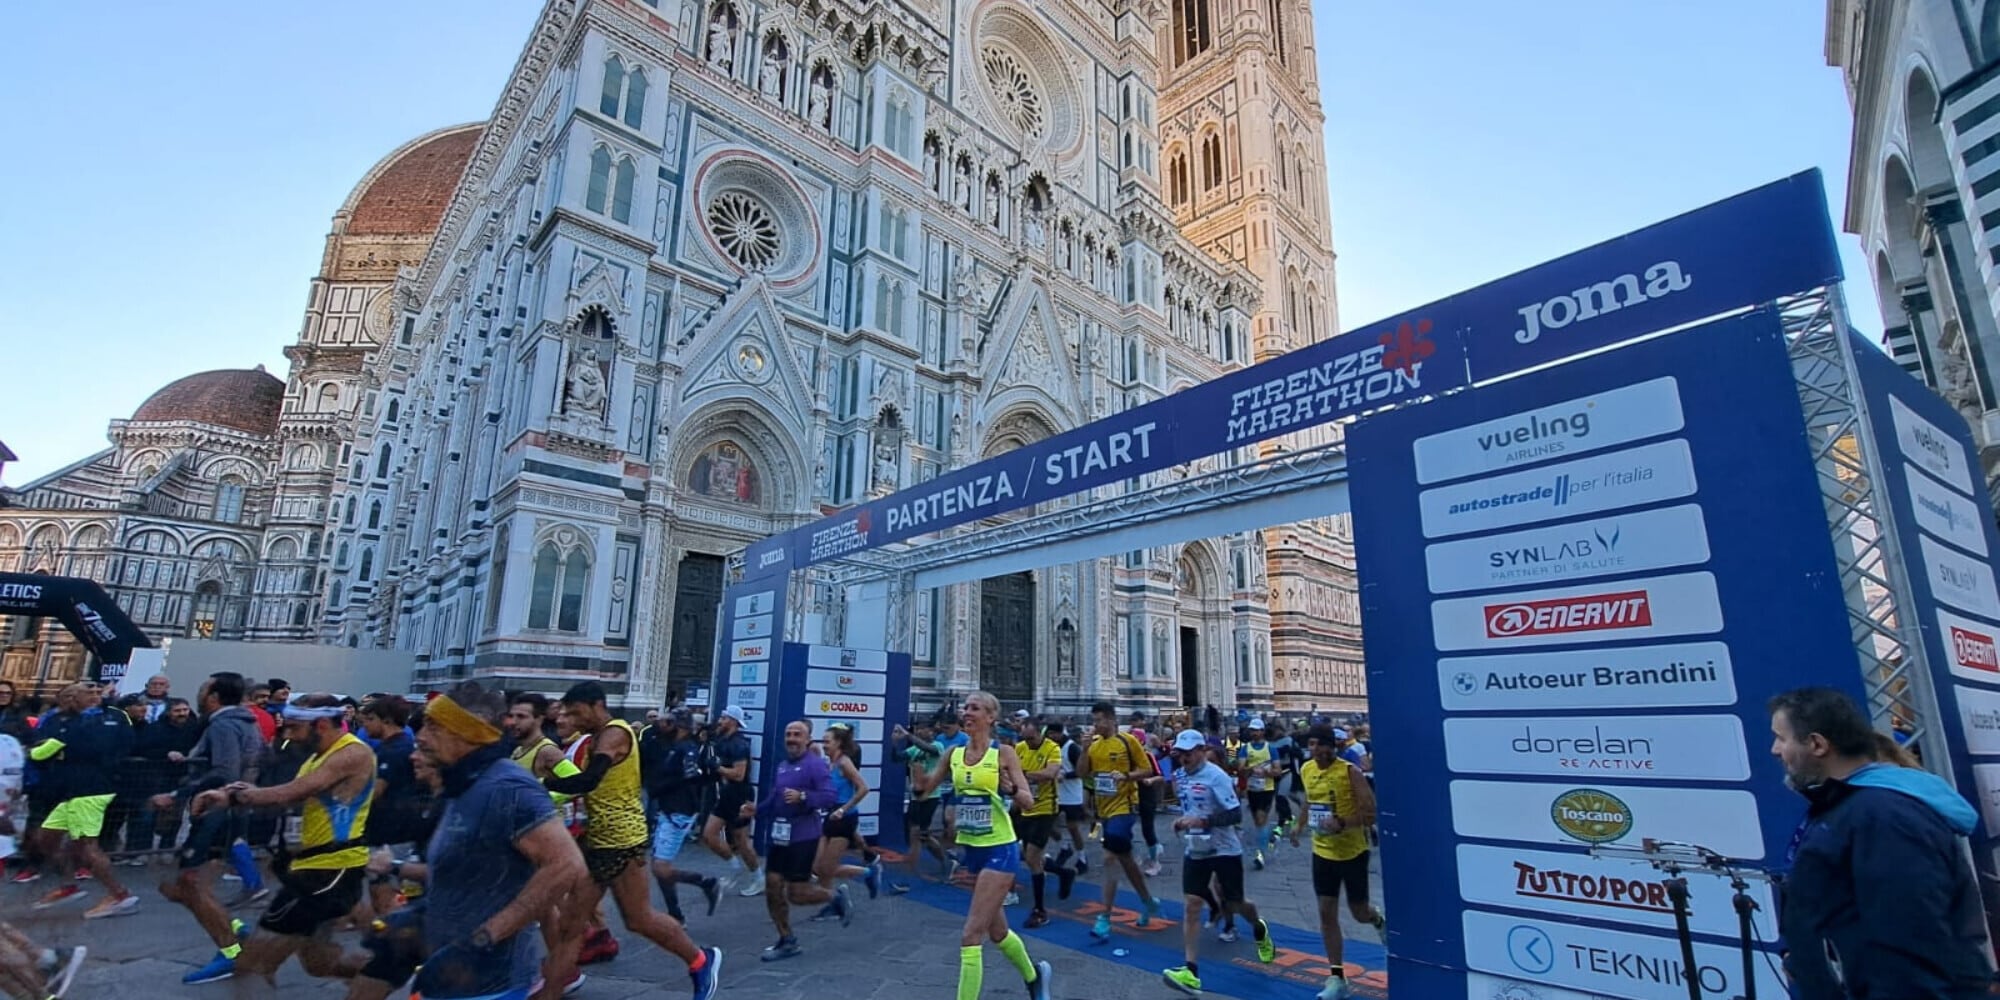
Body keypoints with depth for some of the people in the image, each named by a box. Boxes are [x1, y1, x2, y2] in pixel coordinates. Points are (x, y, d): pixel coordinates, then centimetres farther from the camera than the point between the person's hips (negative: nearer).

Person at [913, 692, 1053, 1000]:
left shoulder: (1003, 753, -13)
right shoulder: (954, 754, 1)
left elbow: (1028, 801, -14)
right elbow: (925, 787, 4)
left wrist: (1011, 790, -35)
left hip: (1000, 850, -6)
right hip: (971, 849, 6)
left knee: (971, 934, -10)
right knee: (996, 931, 21)